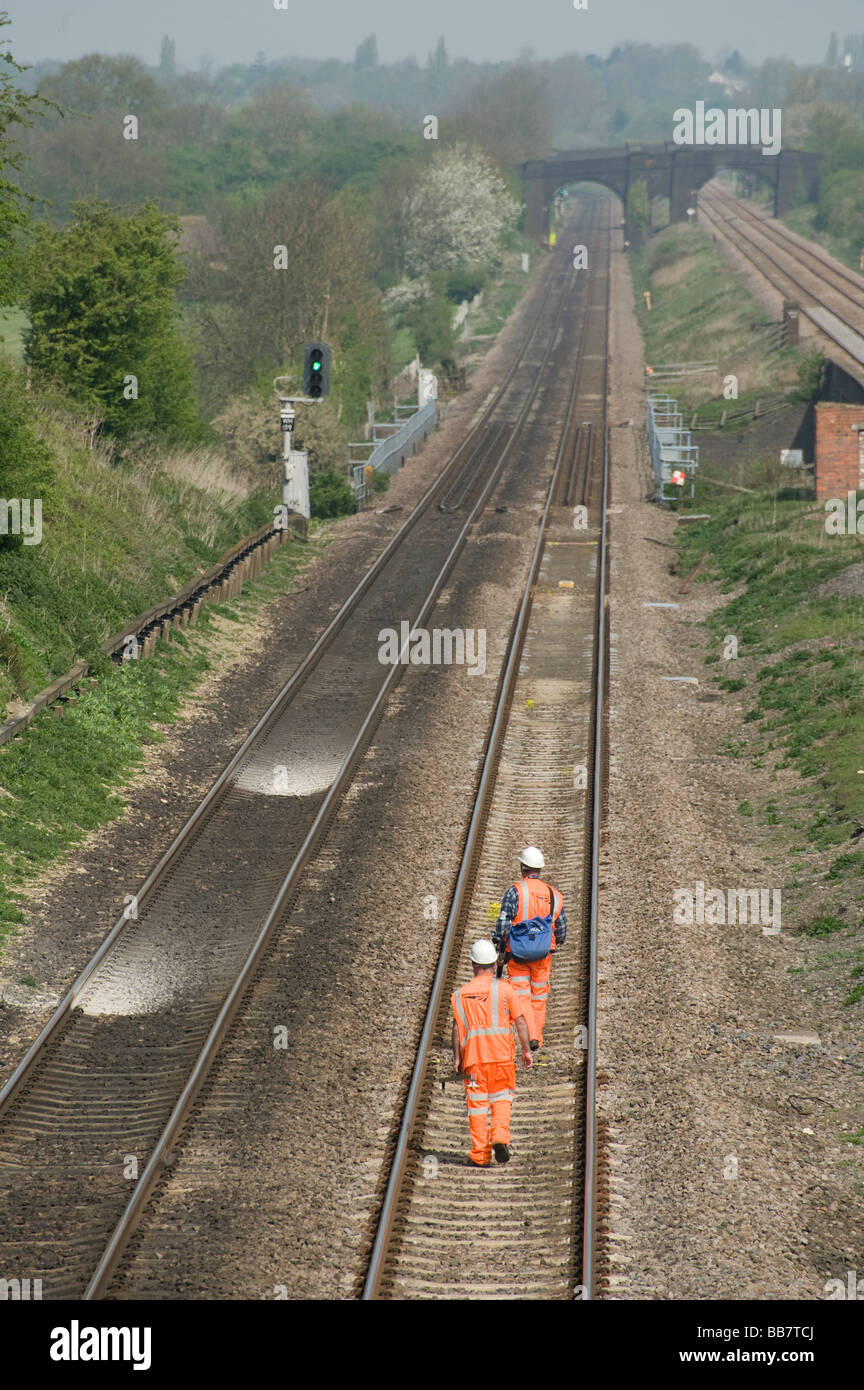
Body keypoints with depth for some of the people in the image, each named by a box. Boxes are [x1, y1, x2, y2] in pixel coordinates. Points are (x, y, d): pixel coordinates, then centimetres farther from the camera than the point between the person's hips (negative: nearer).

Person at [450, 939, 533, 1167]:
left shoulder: (461, 993, 4)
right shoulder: (505, 988, 0)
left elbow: (457, 1027, 1)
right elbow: (520, 1021, -1)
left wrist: (457, 1057, 6)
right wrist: (526, 1050, 7)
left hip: (473, 1055, 1)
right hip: (502, 1054, -1)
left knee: (477, 1103, 5)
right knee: (502, 1097, 14)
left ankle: (480, 1155, 5)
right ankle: (500, 1137, -8)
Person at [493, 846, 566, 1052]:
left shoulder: (515, 891, -10)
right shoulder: (553, 894, 4)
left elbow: (503, 924, -15)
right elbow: (562, 930, 9)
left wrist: (501, 948, -4)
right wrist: (555, 945, 28)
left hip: (518, 954, -4)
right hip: (543, 954, 4)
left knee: (521, 995, -1)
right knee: (539, 997, 15)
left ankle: (530, 1036, -18)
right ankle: (537, 1040, 22)